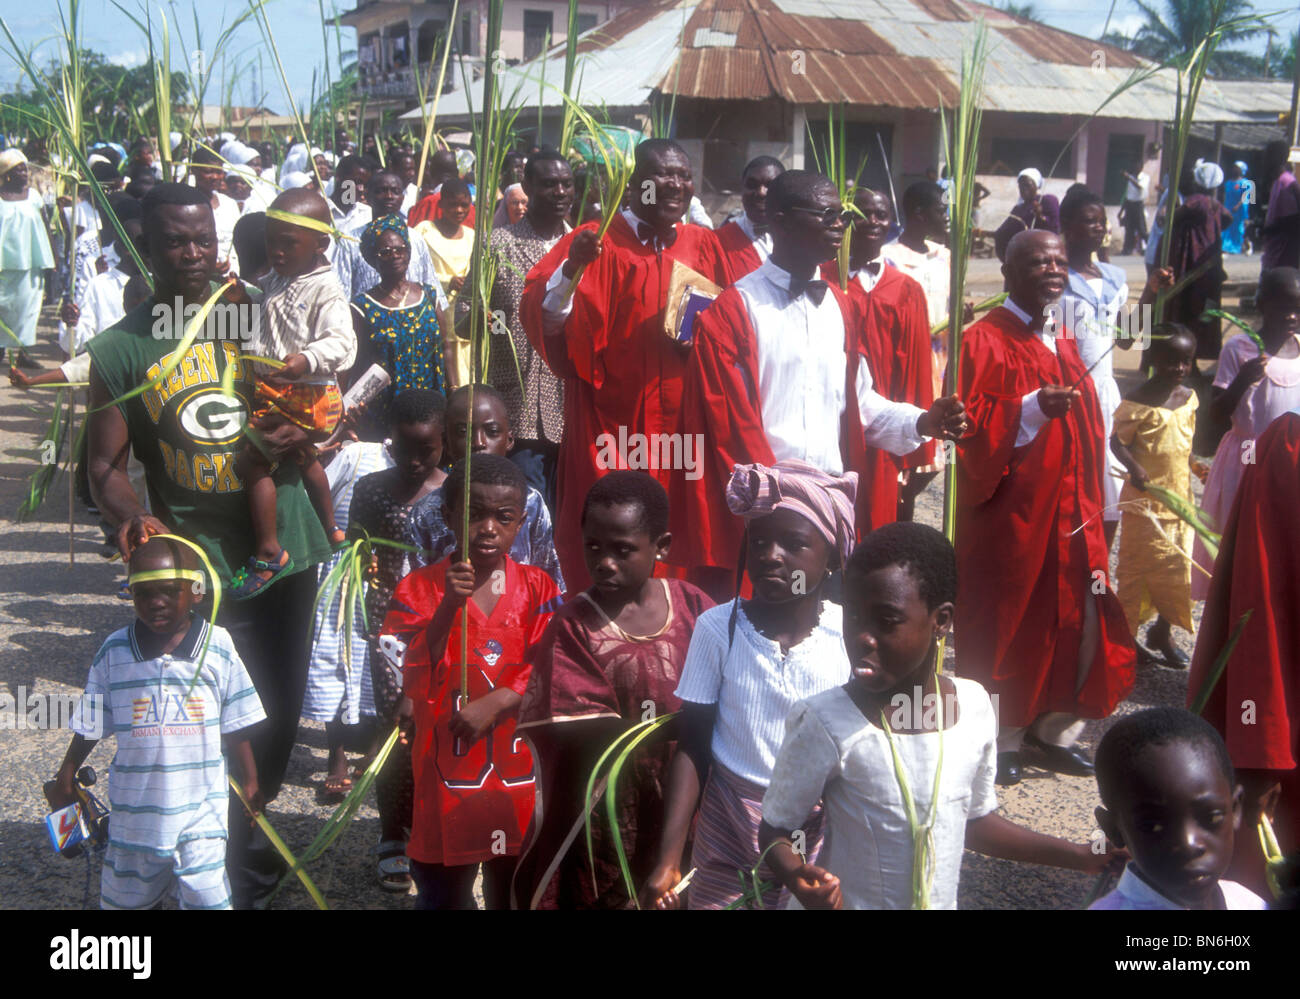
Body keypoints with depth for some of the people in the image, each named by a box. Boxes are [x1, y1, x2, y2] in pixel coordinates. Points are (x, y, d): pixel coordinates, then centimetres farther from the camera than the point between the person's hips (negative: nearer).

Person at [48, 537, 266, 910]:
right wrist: (66, 777, 10)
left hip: (200, 809, -2)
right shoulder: (114, 652, -4)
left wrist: (250, 782, 7)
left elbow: (235, 727, 2)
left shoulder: (217, 647, -6)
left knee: (206, 896, -3)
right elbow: (89, 725, 7)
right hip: (134, 806, 2)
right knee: (124, 898, 15)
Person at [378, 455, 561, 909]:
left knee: (517, 893, 14)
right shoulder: (418, 588, -3)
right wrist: (449, 607, -23)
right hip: (448, 775, -1)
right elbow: (412, 681, -13)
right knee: (443, 894, 11)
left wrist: (493, 704, -20)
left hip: (520, 775, 1)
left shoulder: (538, 587, 2)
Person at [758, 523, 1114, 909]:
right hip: (848, 903, -4)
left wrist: (1084, 857, 4)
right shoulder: (823, 723, -23)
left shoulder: (974, 706, -9)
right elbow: (777, 829, -12)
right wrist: (796, 875, -33)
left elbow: (975, 819, 5)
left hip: (944, 901, 4)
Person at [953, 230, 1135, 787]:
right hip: (1008, 517, -7)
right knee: (1006, 629, 2)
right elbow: (973, 431, -17)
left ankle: (1054, 730, 24)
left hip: (1066, 518, 7)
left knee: (1078, 621, 8)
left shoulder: (1062, 346, 14)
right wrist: (1032, 408, -31)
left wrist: (1090, 509, 17)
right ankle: (1000, 739, 17)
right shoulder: (985, 342, -9)